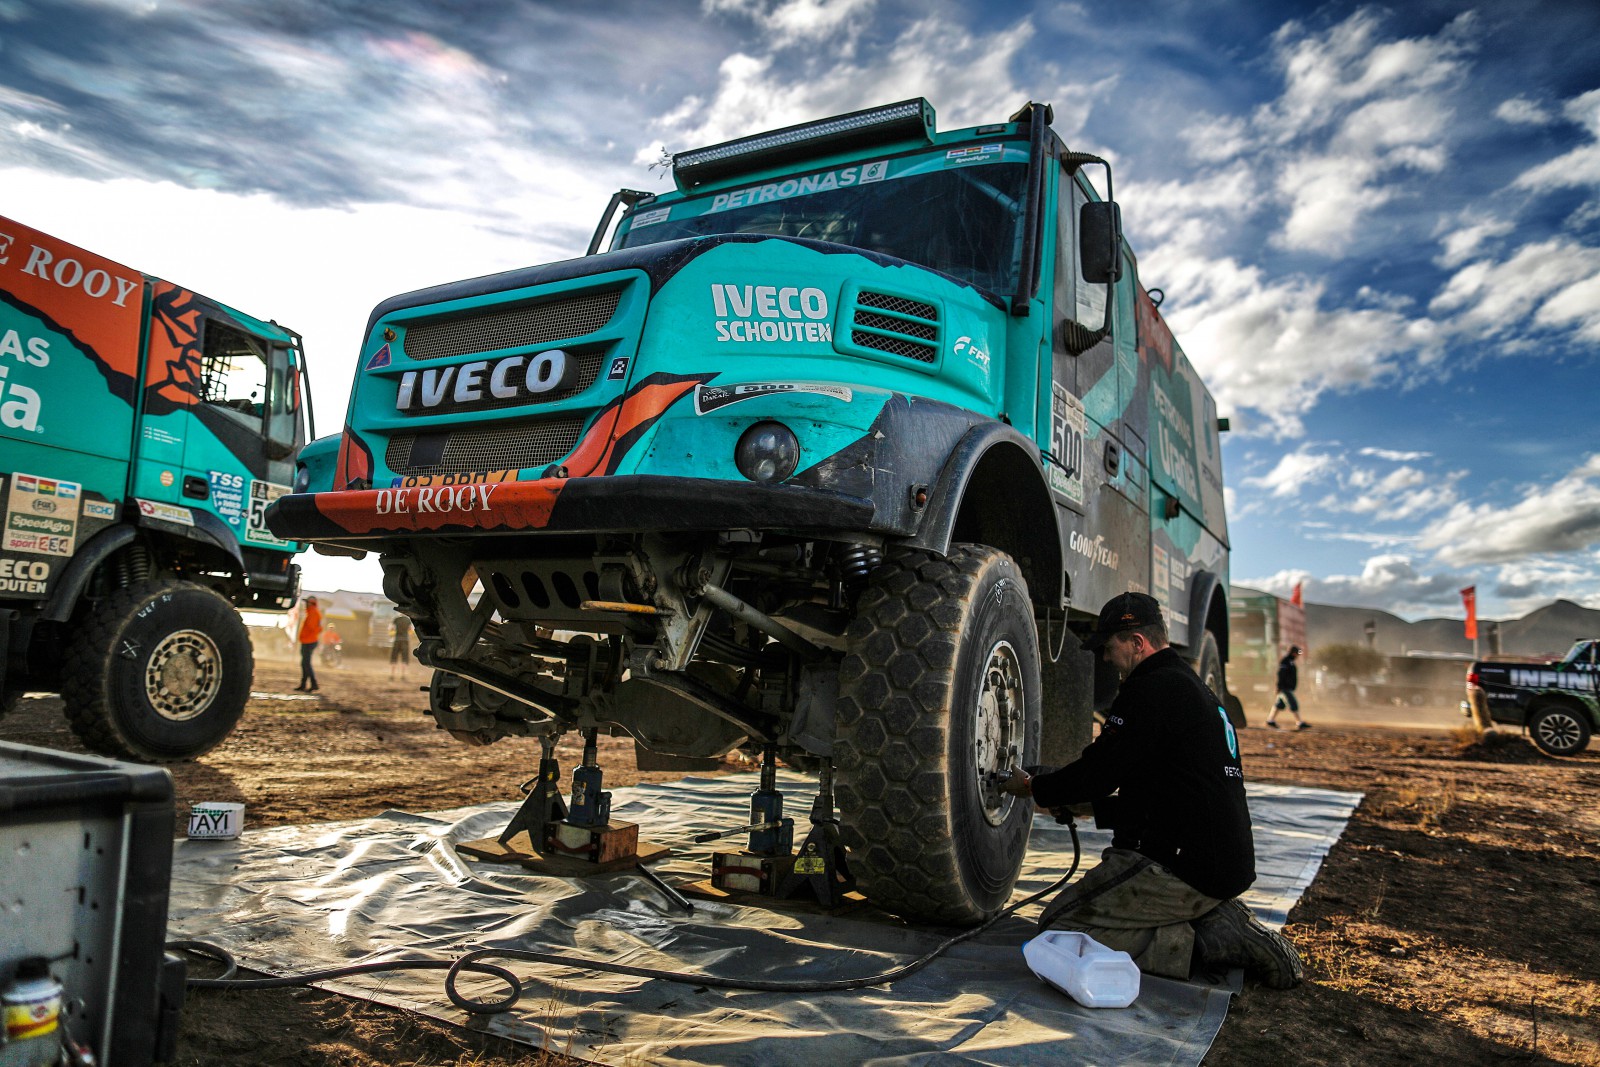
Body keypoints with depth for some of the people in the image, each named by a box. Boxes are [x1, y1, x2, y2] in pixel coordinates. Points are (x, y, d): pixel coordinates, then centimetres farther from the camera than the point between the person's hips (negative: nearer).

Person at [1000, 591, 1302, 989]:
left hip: (1182, 869, -10)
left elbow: (1099, 770, -12)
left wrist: (1033, 788, 6)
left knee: (1059, 926, -6)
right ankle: (1220, 920, 8)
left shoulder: (1149, 691, -14)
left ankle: (1205, 945, -10)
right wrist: (1090, 807, 22)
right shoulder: (1192, 687, 18)